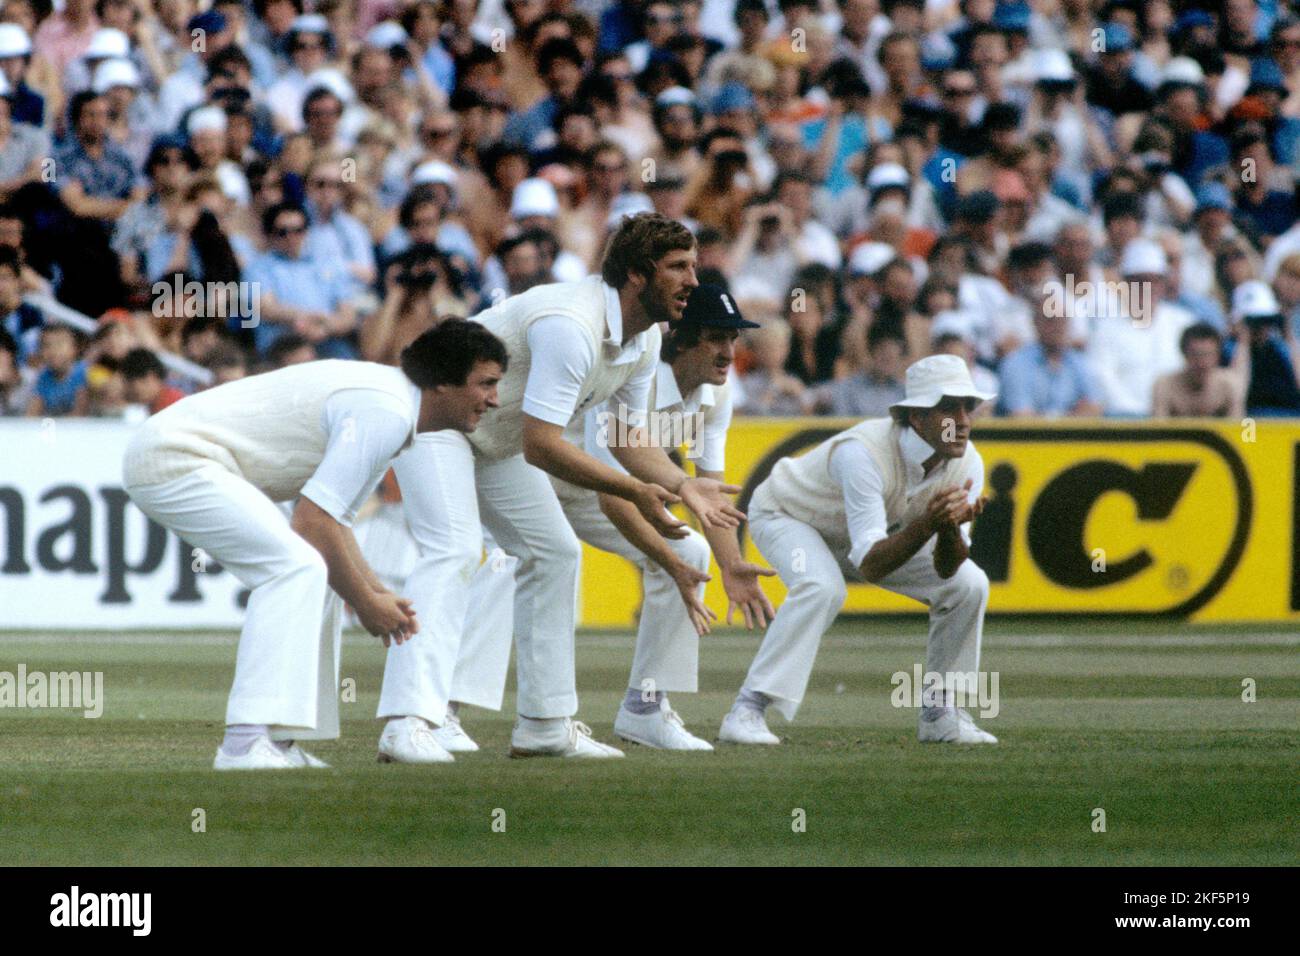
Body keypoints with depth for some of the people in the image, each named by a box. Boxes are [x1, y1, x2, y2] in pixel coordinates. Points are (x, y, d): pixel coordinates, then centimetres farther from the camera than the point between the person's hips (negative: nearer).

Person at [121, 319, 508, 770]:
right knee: (297, 565, -21)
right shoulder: (386, 411, -19)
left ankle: (278, 743, 7)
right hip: (172, 458, -11)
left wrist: (375, 591, 7)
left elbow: (331, 516, 19)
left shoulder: (392, 405, 14)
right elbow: (311, 520, -21)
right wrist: (366, 603, -10)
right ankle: (246, 743, -28)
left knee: (316, 572, 11)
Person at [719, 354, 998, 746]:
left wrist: (951, 528, -40)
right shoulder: (863, 453, -40)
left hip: (868, 529, 6)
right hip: (786, 514, -6)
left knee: (968, 584, -8)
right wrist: (927, 524, -56)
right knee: (822, 588, -37)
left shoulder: (967, 464, -21)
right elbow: (869, 566, -42)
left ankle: (941, 713, 6)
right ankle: (746, 711, -32)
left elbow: (946, 569, -19)